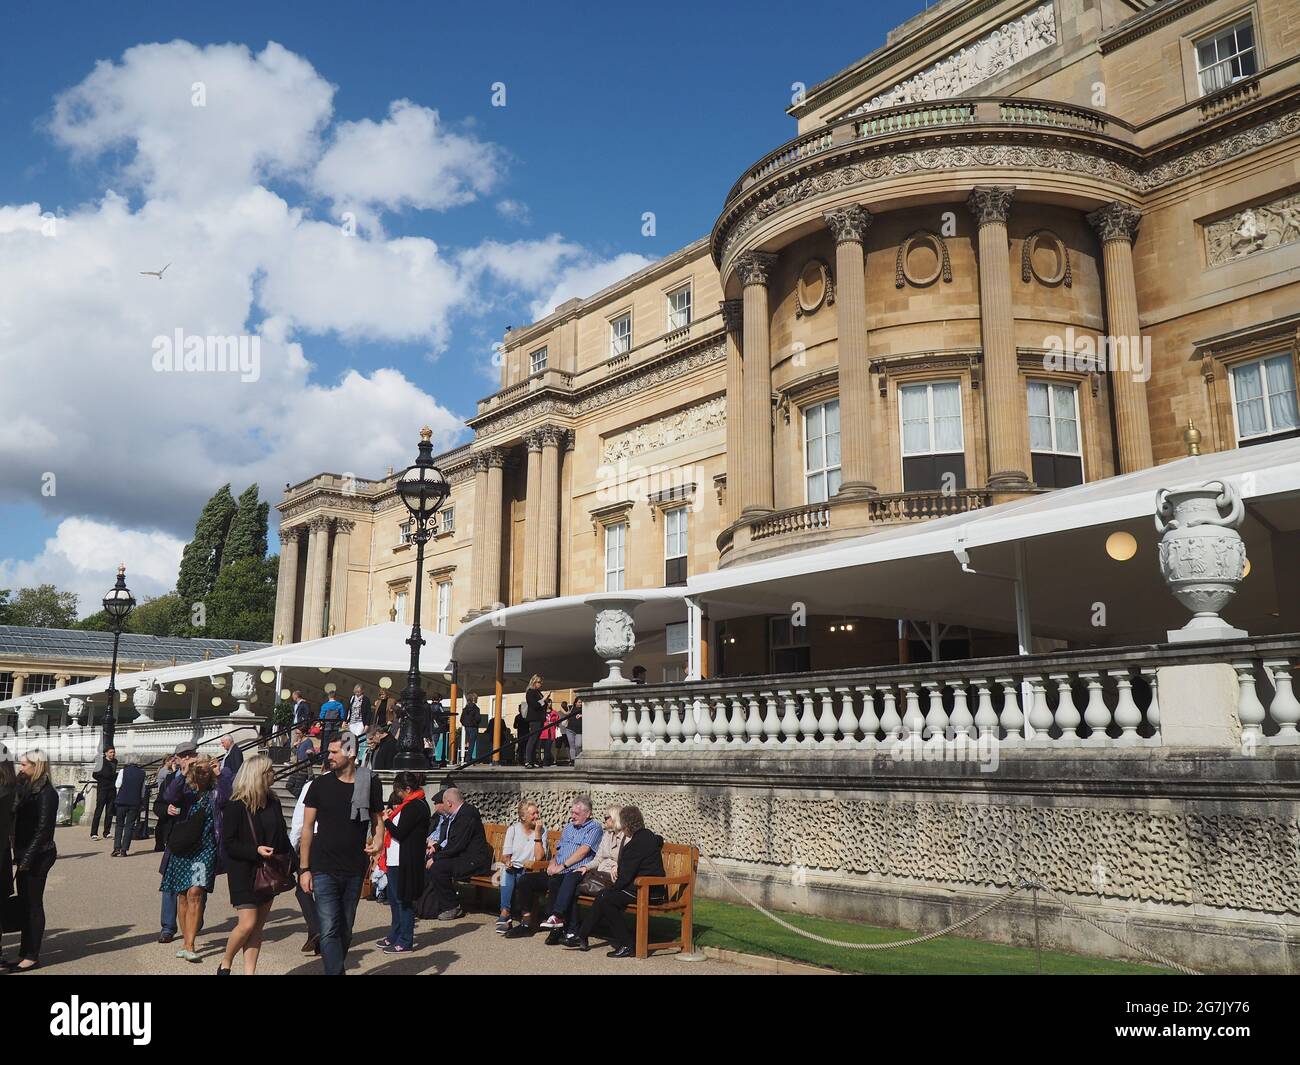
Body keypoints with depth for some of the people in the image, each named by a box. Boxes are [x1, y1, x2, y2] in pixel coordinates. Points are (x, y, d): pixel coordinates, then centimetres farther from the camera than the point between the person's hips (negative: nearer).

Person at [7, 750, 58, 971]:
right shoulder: (27, 788, 11)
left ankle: (32, 956, 7)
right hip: (25, 855, 8)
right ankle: (25, 952, 22)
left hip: (38, 856, -8)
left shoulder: (46, 793, -15)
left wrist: (27, 858, -18)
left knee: (33, 905, -1)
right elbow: (21, 823, 11)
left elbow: (43, 830, -17)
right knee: (24, 905, 13)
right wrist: (19, 855, 5)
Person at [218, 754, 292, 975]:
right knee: (247, 923, -8)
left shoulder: (273, 802, 6)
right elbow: (228, 842, -13)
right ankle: (225, 964, 16)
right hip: (244, 873, -6)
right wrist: (256, 850, -24)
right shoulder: (236, 806, -12)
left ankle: (249, 971, 14)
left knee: (259, 926, 7)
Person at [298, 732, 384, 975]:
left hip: (355, 870, 2)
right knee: (330, 930, -9)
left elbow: (377, 820, 11)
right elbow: (308, 828, 3)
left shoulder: (370, 783, 1)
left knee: (345, 930, 13)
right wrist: (304, 869, -1)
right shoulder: (320, 784, -1)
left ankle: (335, 968, 33)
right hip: (324, 870, -2)